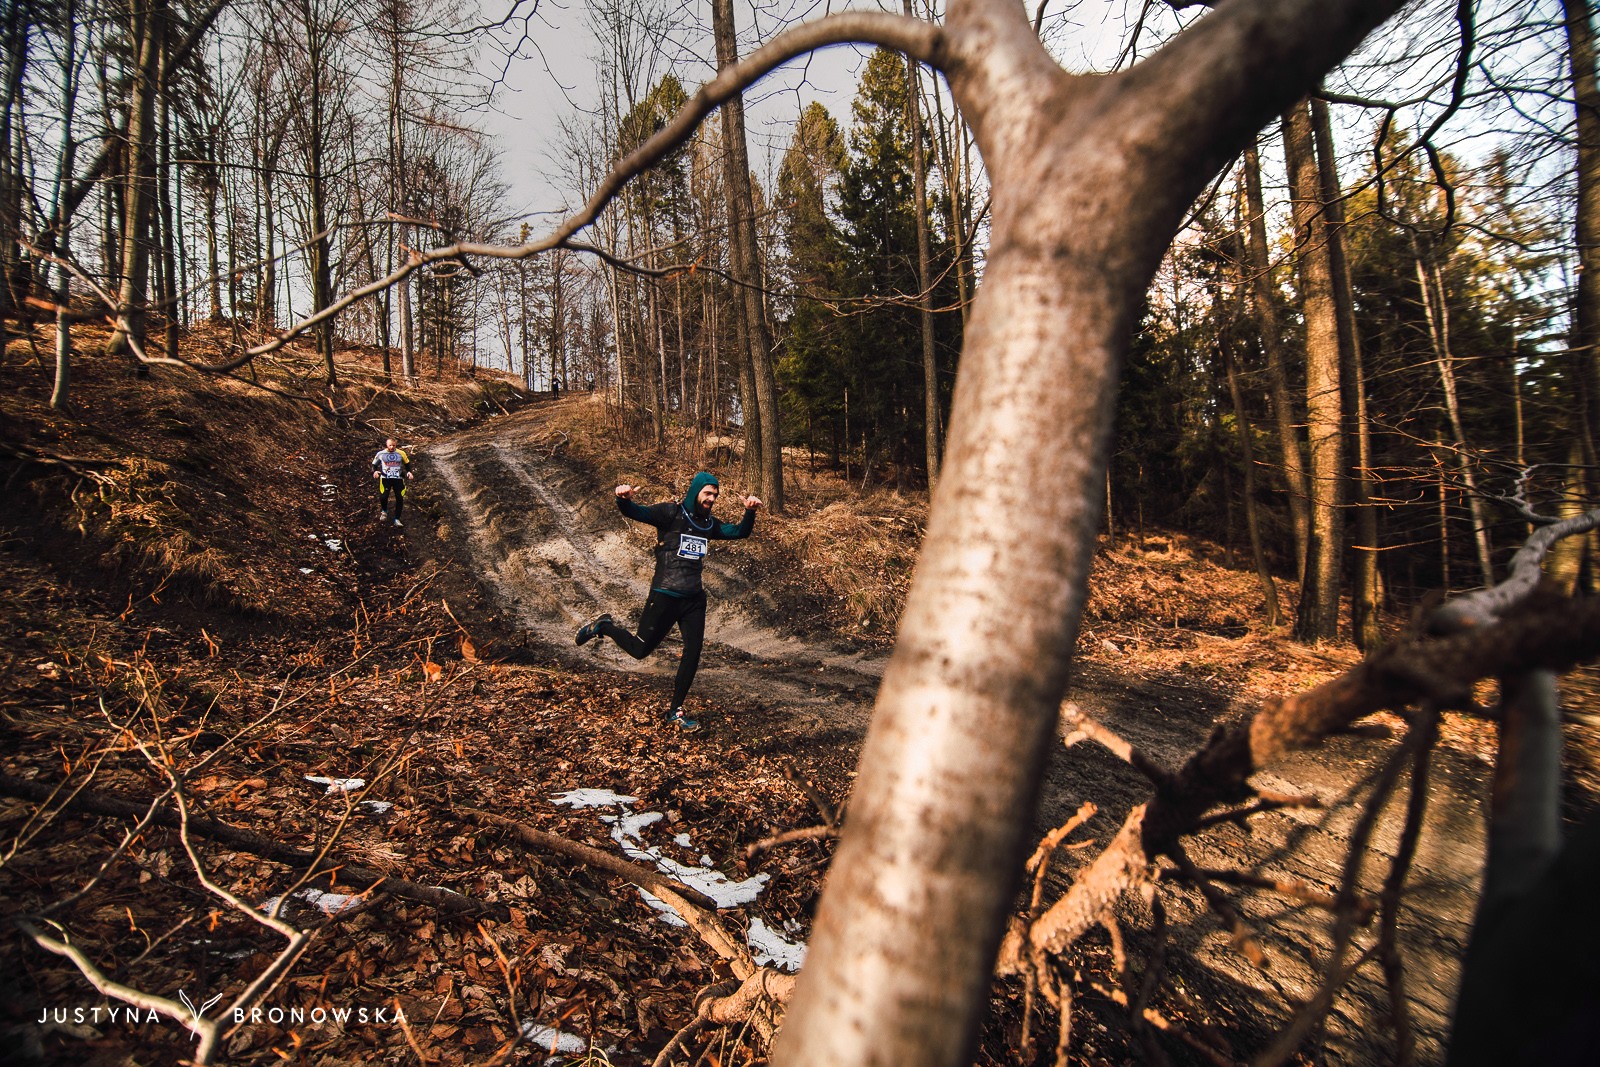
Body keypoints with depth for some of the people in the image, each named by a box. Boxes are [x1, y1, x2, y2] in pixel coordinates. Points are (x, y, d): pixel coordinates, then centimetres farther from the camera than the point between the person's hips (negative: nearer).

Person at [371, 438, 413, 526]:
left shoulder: (401, 453, 3)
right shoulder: (381, 453, 2)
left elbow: (407, 463, 18)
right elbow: (374, 464, 12)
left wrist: (409, 472, 2)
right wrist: (374, 471, -8)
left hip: (398, 478, 1)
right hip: (385, 478, -1)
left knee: (400, 499, -4)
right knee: (383, 496, -16)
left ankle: (397, 519, 9)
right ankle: (384, 511, 19)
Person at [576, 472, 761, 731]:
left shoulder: (708, 524, 11)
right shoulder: (671, 512, -9)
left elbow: (740, 532, 16)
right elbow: (637, 512, -20)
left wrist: (750, 512, -3)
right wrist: (623, 499, -42)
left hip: (694, 598, 6)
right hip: (665, 597, -6)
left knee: (693, 653, 1)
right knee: (640, 649, 4)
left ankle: (676, 711, 15)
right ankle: (603, 627, 32)